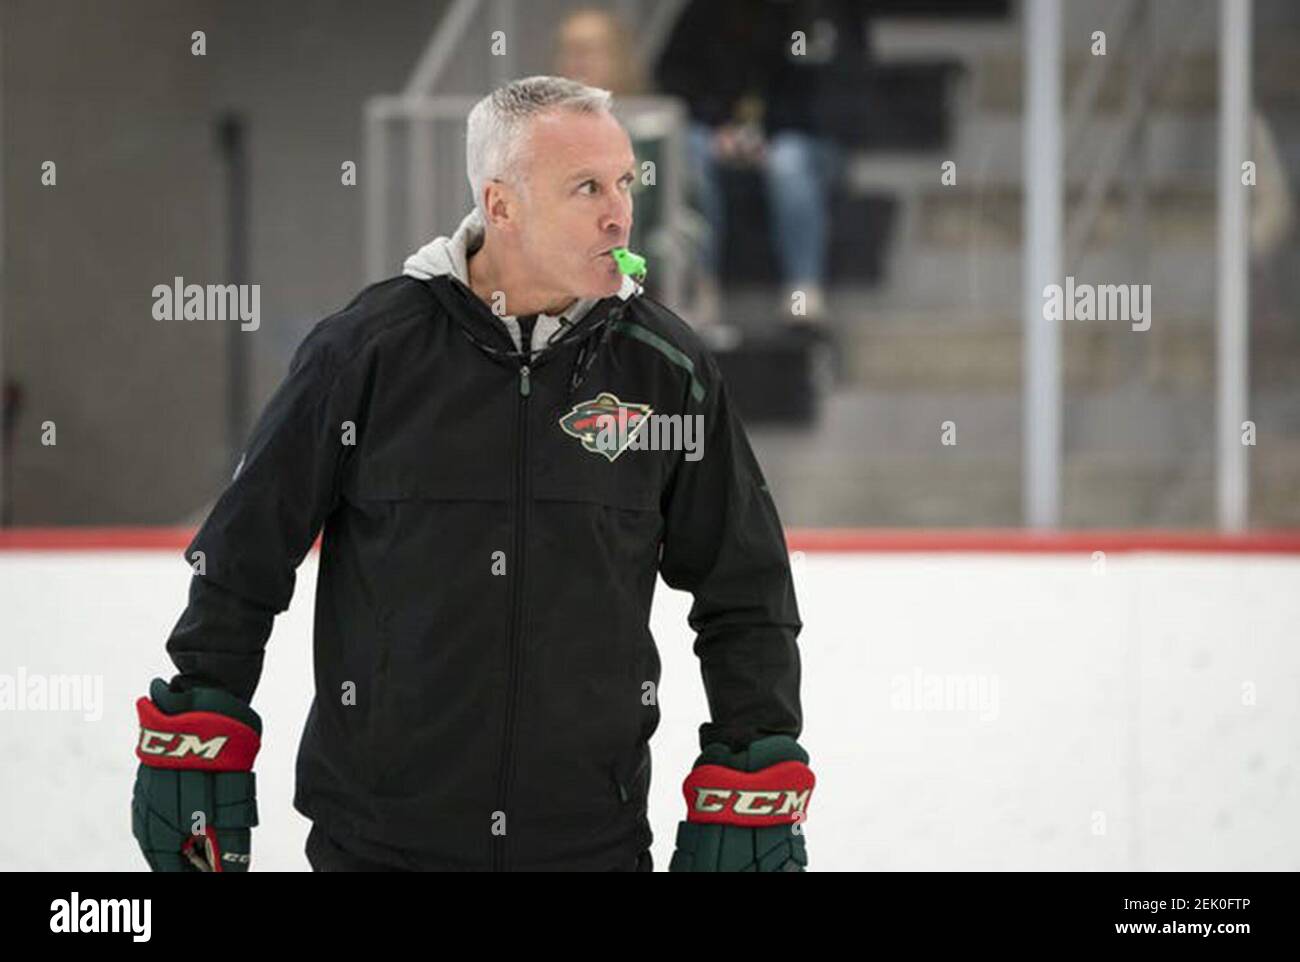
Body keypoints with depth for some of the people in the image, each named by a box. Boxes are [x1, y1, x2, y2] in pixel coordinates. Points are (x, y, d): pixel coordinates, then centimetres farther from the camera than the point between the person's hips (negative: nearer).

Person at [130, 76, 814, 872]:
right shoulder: (368, 349, -6)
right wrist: (195, 740, 2)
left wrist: (756, 788, 2)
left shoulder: (669, 367, 0)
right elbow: (244, 553, 3)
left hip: (594, 836, 1)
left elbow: (746, 596, 7)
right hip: (378, 831, -1)